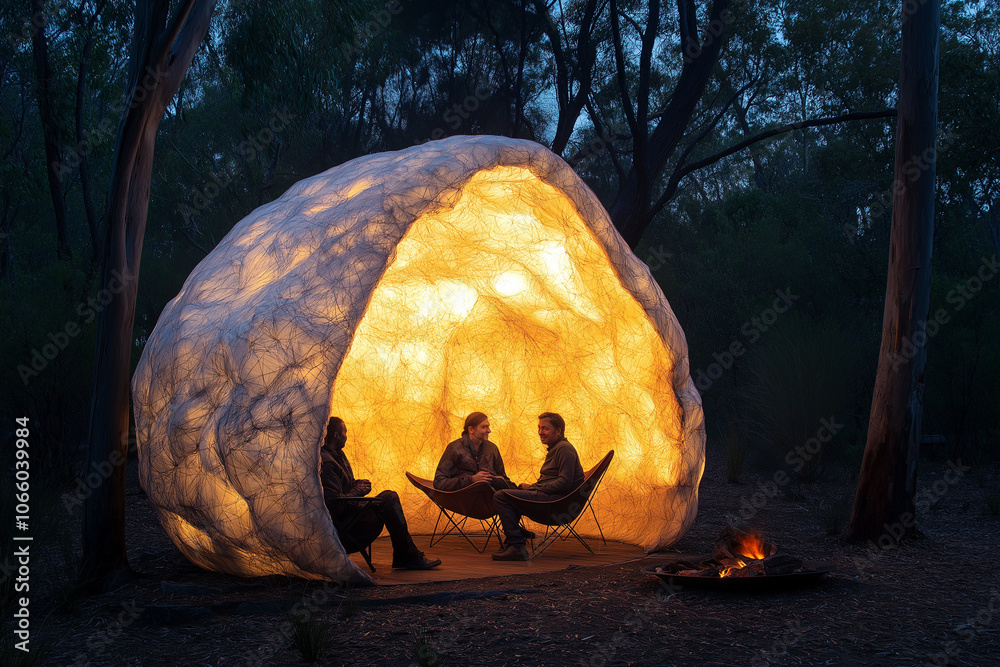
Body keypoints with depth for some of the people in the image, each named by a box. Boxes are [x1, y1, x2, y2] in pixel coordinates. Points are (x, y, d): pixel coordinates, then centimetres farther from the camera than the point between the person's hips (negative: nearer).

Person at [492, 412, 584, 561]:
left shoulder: (564, 449, -10)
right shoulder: (555, 448, 23)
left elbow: (565, 483, -21)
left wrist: (533, 488, -14)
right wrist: (530, 487, 6)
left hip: (558, 499, -11)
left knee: (501, 496, -22)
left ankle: (517, 546, -25)